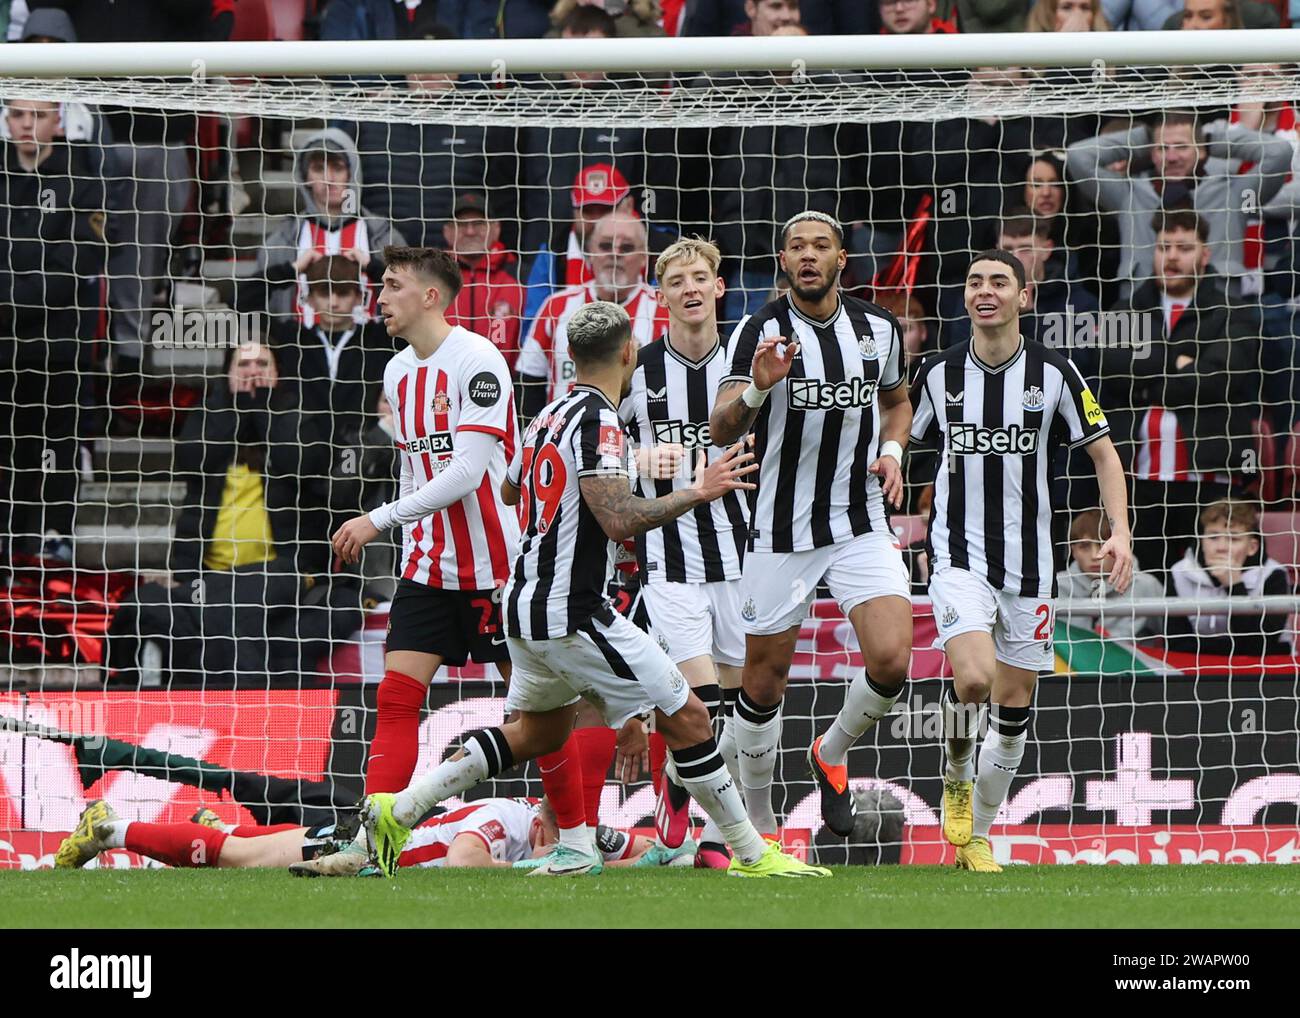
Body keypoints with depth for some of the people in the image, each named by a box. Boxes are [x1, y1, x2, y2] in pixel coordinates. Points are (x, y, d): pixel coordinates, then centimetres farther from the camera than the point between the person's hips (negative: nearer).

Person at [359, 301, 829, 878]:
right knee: (686, 717, -4)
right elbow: (618, 520, -27)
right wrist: (699, 491, -19)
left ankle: (397, 810, 21)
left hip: (525, 607, 9)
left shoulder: (550, 414, 10)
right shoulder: (597, 420, -17)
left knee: (537, 732, 25)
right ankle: (751, 855, 0)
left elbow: (510, 493, 26)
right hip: (571, 615, -9)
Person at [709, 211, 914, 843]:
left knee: (891, 659, -15)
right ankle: (757, 820, 23)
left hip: (861, 525, 2)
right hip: (779, 530, -2)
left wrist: (891, 451, 3)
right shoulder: (761, 330, -9)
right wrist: (757, 388, -35)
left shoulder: (879, 328, 3)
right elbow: (720, 430, -16)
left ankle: (832, 753, 15)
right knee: (764, 678, 4)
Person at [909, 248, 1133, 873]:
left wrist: (1119, 533, -6)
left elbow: (1103, 452, 6)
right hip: (958, 556, -1)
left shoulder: (1054, 372, -1)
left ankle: (978, 837, 22)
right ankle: (957, 776, 7)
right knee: (974, 677, -24)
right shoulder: (939, 374, 1)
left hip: (1027, 561, 1)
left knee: (1013, 705, 5)